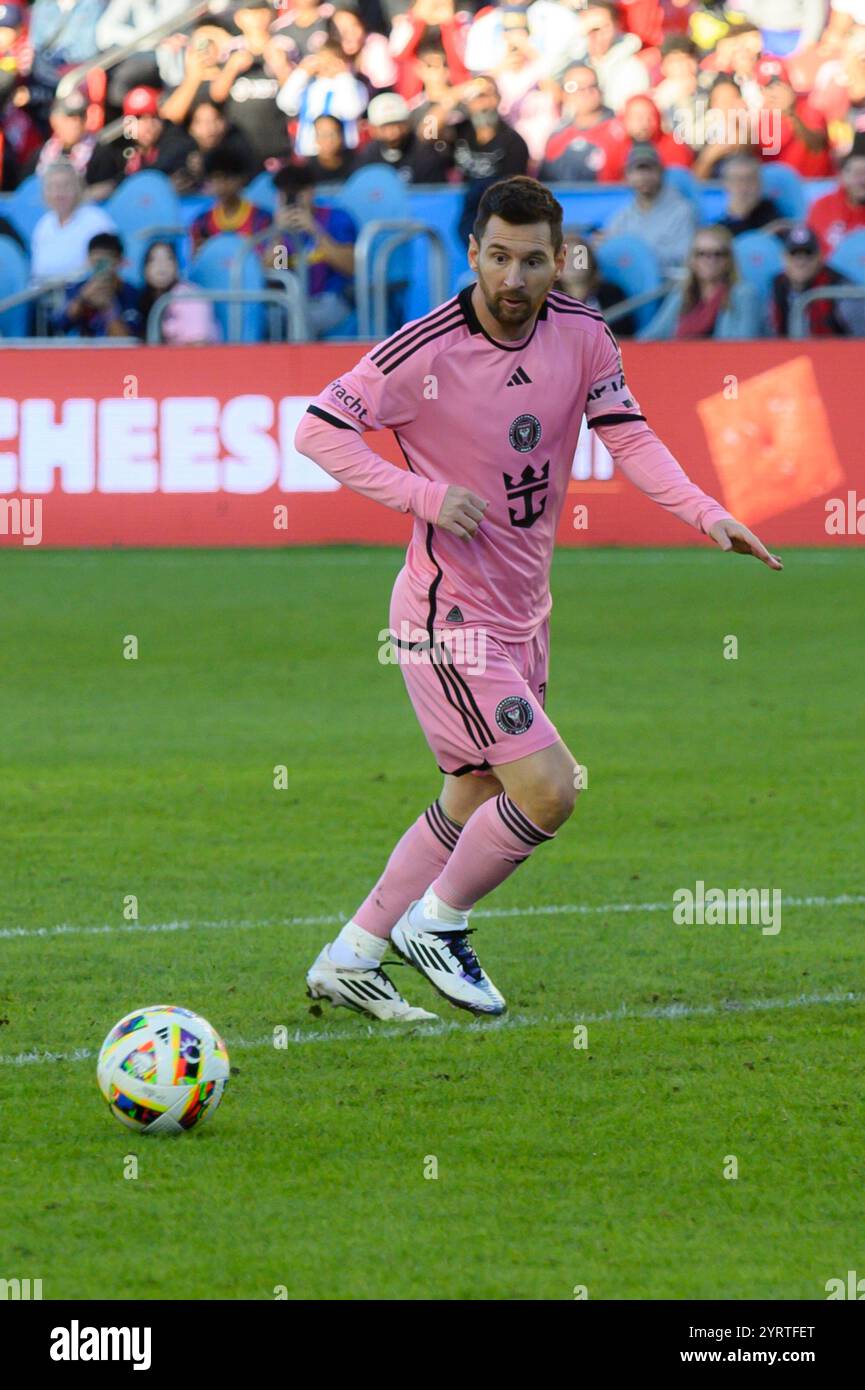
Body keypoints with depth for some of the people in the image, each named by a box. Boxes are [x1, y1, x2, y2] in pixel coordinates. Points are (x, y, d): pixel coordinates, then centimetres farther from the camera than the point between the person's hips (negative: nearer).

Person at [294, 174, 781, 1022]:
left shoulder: (581, 337, -3)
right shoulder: (426, 351, -19)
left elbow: (627, 435, -1)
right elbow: (318, 429, -14)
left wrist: (704, 513, -16)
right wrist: (424, 494, -24)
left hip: (523, 611, 7)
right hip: (450, 617, -7)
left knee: (473, 804, 16)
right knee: (548, 788, -15)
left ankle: (349, 962, 27)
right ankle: (436, 923, 8)